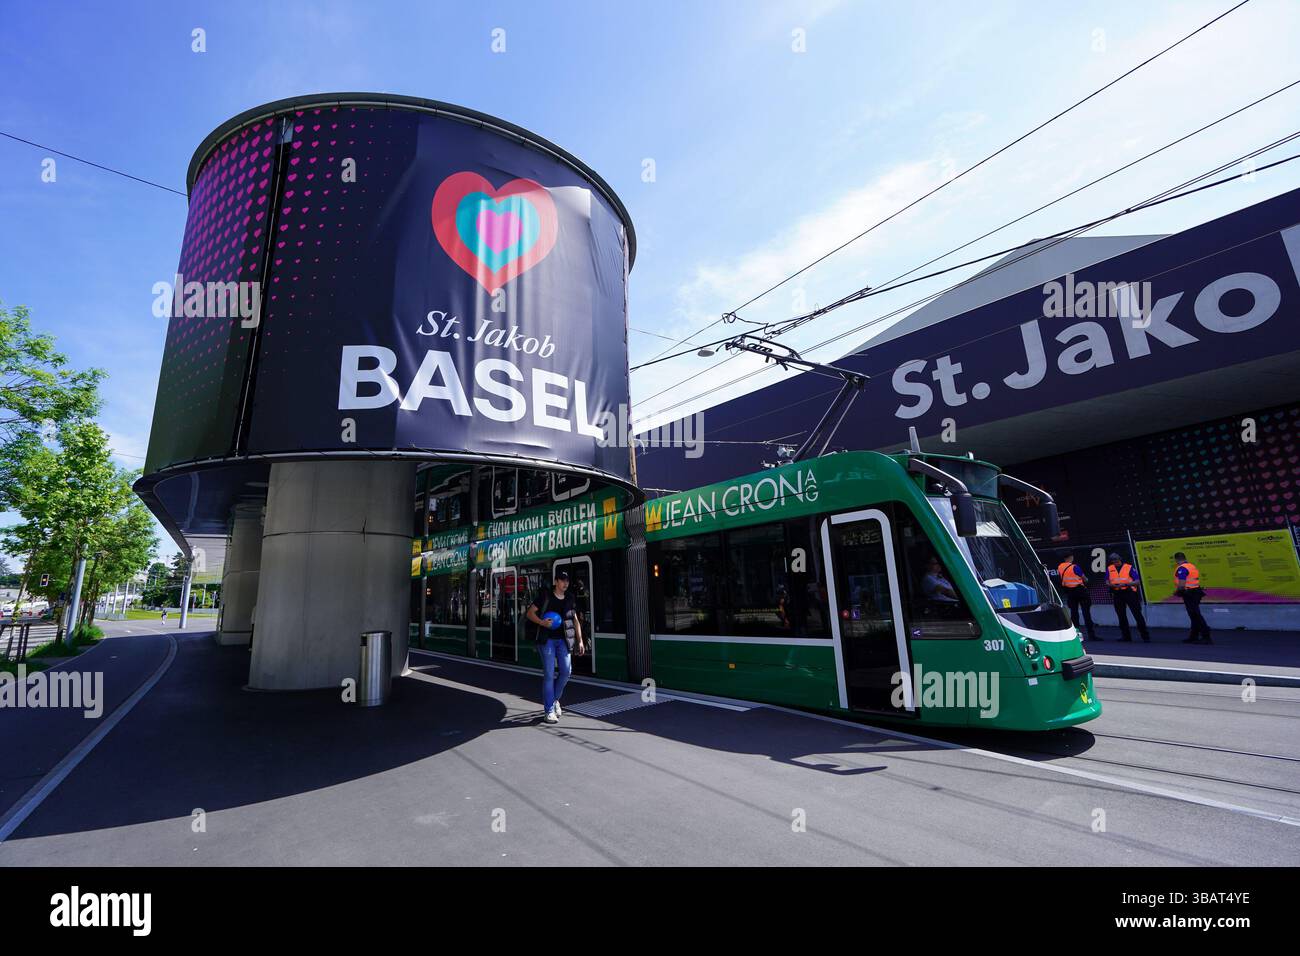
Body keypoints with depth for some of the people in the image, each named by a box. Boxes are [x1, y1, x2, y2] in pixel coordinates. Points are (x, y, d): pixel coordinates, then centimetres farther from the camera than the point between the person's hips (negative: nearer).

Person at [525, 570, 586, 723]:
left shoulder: (569, 599, 10)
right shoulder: (545, 595, -4)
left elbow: (576, 621, 14)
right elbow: (530, 613, -2)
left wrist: (580, 641, 8)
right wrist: (542, 622, -20)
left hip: (563, 640, 4)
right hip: (547, 639, -4)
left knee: (566, 671, 0)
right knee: (549, 674, -4)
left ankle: (554, 699, 26)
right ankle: (549, 711, 6)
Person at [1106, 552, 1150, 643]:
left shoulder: (1129, 567, -4)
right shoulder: (1109, 568, 7)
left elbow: (1136, 582, -7)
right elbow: (1107, 581, 8)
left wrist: (1125, 584, -21)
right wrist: (1112, 585, -13)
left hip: (1129, 593, -4)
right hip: (1117, 594, 4)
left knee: (1137, 614, -4)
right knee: (1121, 616, 8)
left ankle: (1145, 636, 4)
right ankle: (1126, 636, 17)